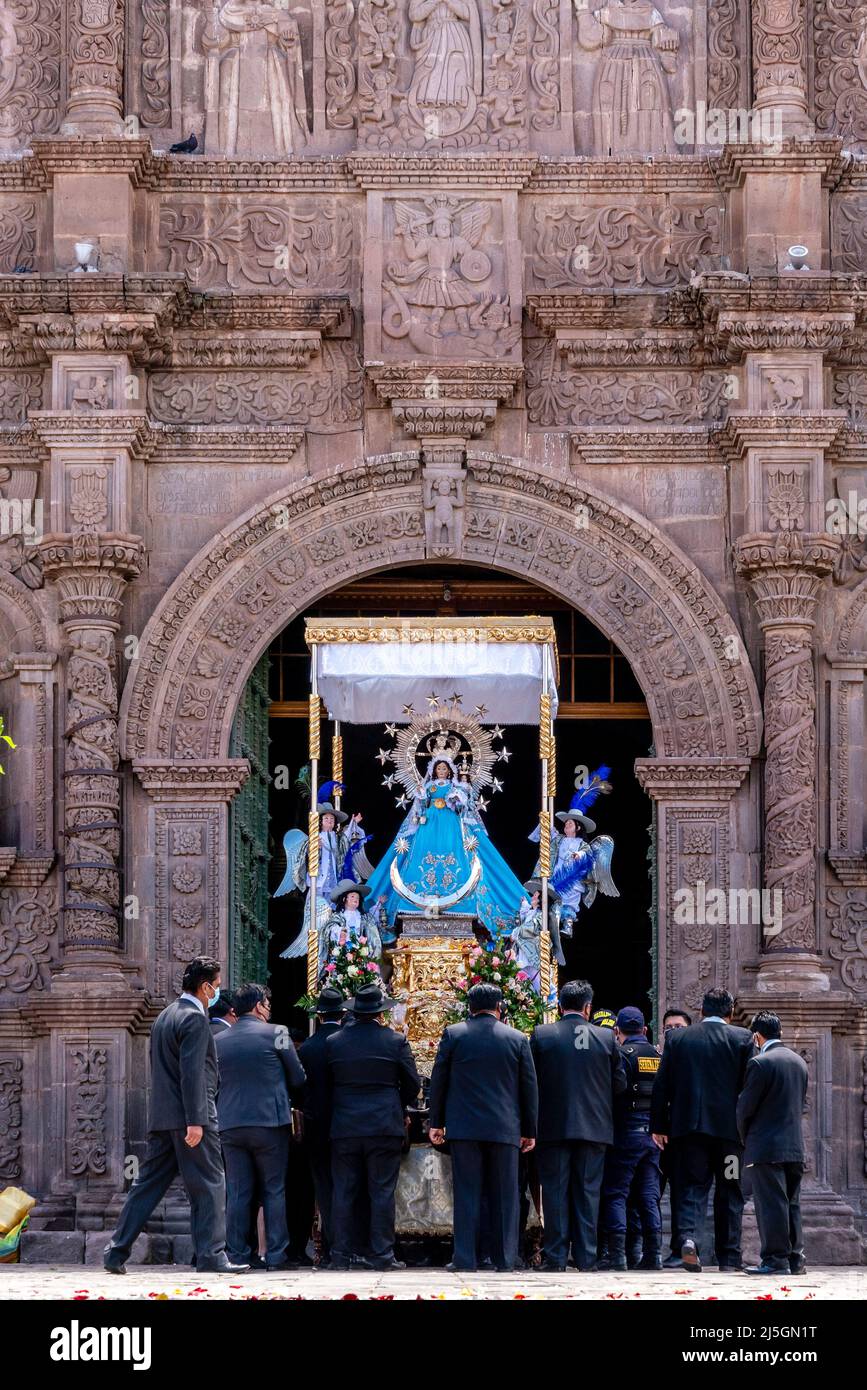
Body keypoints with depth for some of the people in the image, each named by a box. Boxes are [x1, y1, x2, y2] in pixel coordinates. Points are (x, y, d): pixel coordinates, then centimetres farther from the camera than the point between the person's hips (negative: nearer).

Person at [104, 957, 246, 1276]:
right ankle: (211, 1256, -3)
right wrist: (196, 1120, -22)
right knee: (208, 1186, -2)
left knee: (147, 1185, 10)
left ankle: (116, 1252, 8)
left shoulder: (165, 1016, 18)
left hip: (161, 1118, 9)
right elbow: (192, 1073, -19)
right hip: (190, 1117, -9)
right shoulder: (195, 1019, -11)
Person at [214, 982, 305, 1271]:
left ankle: (237, 1255, 4)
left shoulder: (218, 1041, 6)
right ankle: (275, 1255, 1)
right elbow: (298, 1078, 1)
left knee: (238, 1193, 7)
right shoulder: (275, 1033, -5)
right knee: (274, 1191, 4)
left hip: (230, 1125, 3)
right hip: (270, 1122, -3)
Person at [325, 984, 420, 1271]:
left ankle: (340, 1255, 6)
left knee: (343, 1193, 6)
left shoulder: (333, 1042, 1)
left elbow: (325, 1086, 7)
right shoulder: (396, 1042, -3)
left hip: (344, 1128, 2)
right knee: (382, 1192, 2)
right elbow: (412, 1085, 3)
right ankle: (381, 1255, 0)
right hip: (385, 1128, -2)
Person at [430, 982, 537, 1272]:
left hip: (463, 1127, 0)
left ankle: (466, 1259, -1)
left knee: (466, 1195, 1)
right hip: (505, 1128, 0)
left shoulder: (453, 1034, 1)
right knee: (504, 1195, 6)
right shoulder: (517, 1039, 3)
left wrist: (436, 1123, 11)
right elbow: (529, 1087, 7)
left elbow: (438, 1081, 4)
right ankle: (505, 1259, 5)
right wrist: (529, 1130, 14)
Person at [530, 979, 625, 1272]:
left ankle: (555, 1257, 4)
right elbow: (620, 1083, 5)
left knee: (555, 1192, 5)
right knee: (588, 1192, 8)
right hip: (594, 1127, 1)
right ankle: (586, 1256, 7)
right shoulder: (606, 1038, -2)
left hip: (553, 1126, -1)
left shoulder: (541, 1035, -5)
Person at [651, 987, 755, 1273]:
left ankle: (689, 1237, -20)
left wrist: (659, 1125, 10)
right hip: (729, 1127, -1)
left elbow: (661, 1085, 4)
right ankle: (729, 1258, 10)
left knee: (692, 1186, 5)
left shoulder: (677, 1038, 4)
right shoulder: (742, 1038, -1)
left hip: (688, 1124, 1)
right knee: (729, 1193, 8)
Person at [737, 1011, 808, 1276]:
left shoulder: (760, 1063, -12)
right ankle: (795, 1258, 13)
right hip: (795, 1146, 7)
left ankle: (776, 1259, -5)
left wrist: (744, 1138, 7)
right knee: (791, 1203, 12)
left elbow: (745, 1107, -9)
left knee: (771, 1204, -4)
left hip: (766, 1147, -7)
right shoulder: (799, 1062, 10)